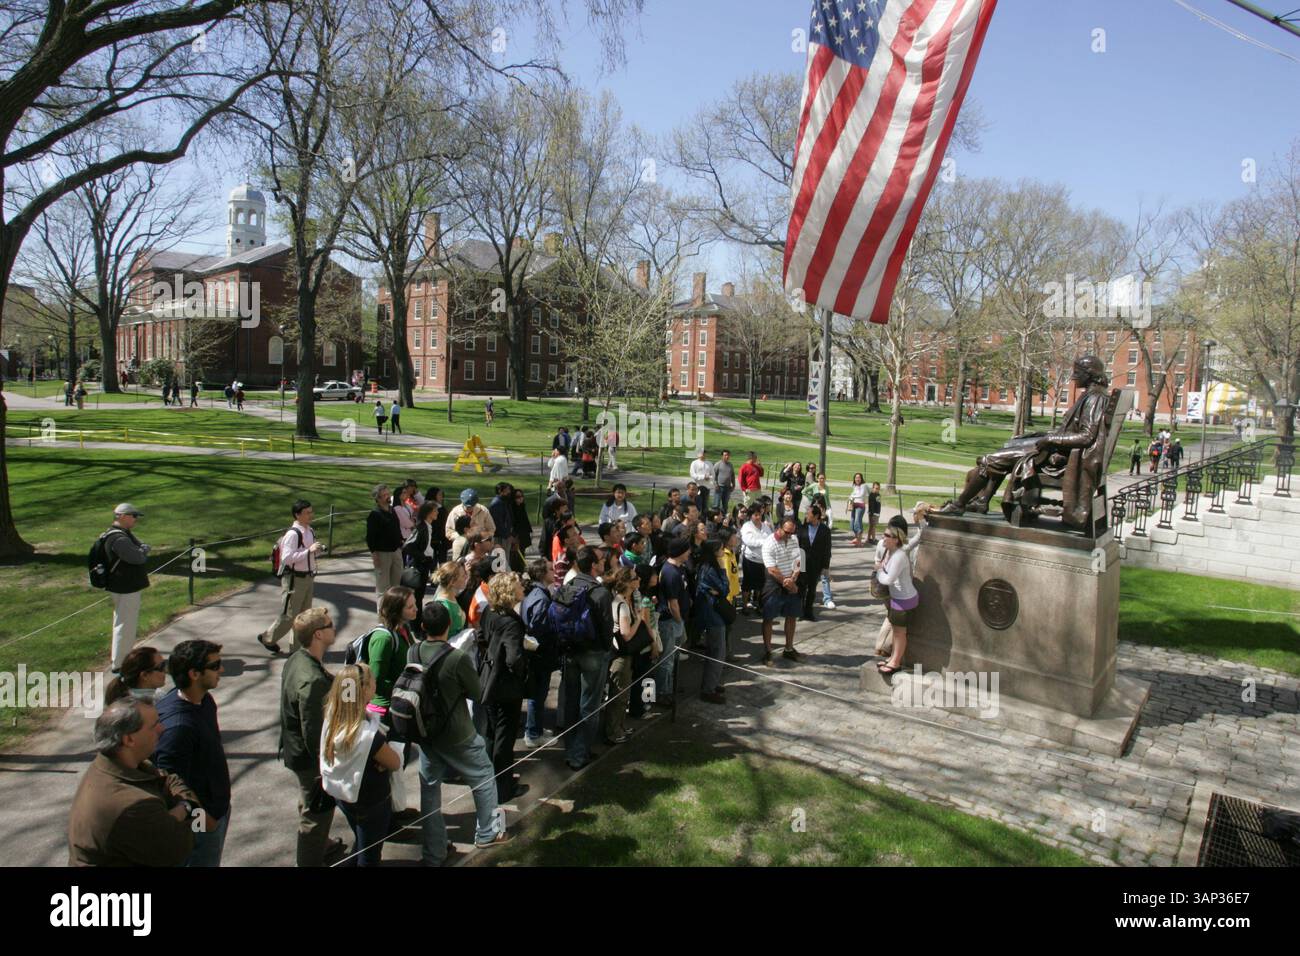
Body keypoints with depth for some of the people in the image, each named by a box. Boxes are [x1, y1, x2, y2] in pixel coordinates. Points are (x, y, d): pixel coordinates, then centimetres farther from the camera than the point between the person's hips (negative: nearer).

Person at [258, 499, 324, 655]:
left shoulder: (310, 531, 9)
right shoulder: (292, 534, -19)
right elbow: (287, 558, -26)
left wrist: (318, 549, 1)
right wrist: (309, 551, -28)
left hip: (308, 577, 8)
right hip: (294, 579, -8)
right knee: (289, 616, 0)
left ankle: (299, 647, 24)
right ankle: (267, 638, 22)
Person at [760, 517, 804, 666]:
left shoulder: (794, 540, 1)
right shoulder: (769, 544, -18)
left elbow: (797, 562, 1)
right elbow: (772, 570, -20)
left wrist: (792, 580, -15)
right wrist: (787, 584, -15)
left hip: (792, 584, 6)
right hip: (774, 585, -6)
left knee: (791, 616, 13)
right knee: (768, 618, 1)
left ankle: (789, 649, 27)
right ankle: (767, 652, 11)